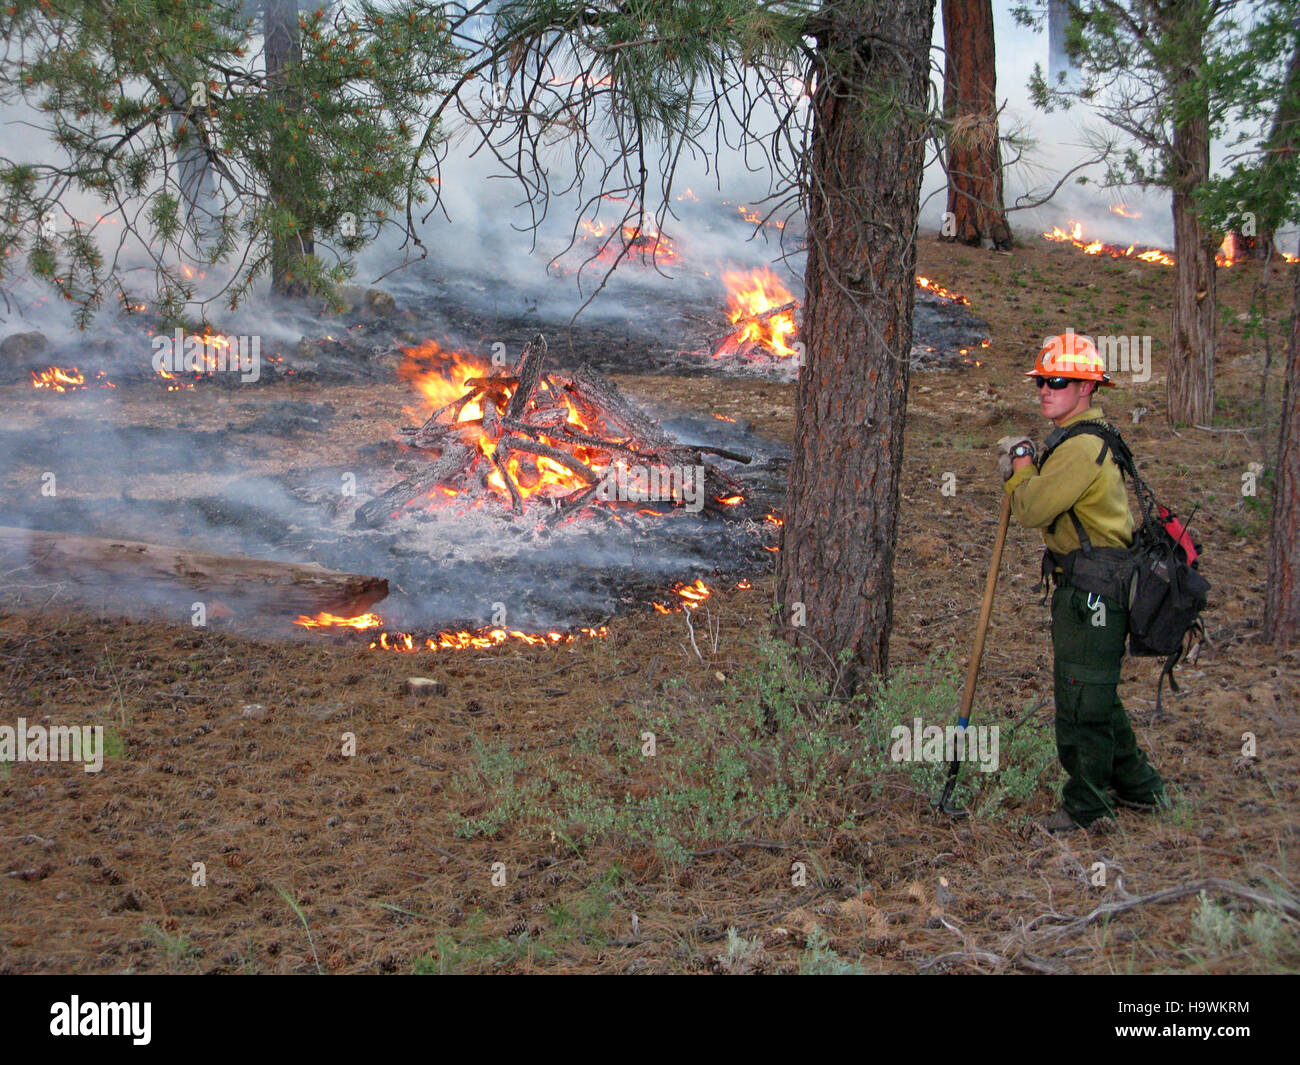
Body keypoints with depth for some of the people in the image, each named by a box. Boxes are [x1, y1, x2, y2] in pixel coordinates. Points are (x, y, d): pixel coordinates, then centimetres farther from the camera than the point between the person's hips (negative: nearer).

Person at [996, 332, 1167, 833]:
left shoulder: (1082, 447, -20)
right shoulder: (1090, 437, 15)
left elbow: (1032, 511, -19)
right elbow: (1053, 498, 22)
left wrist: (1021, 464, -3)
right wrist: (1025, 464, 7)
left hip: (1092, 589, -11)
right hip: (1089, 587, 11)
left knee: (1081, 699, -2)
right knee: (1097, 696, 21)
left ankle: (1086, 808, 8)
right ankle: (1137, 785, 34)